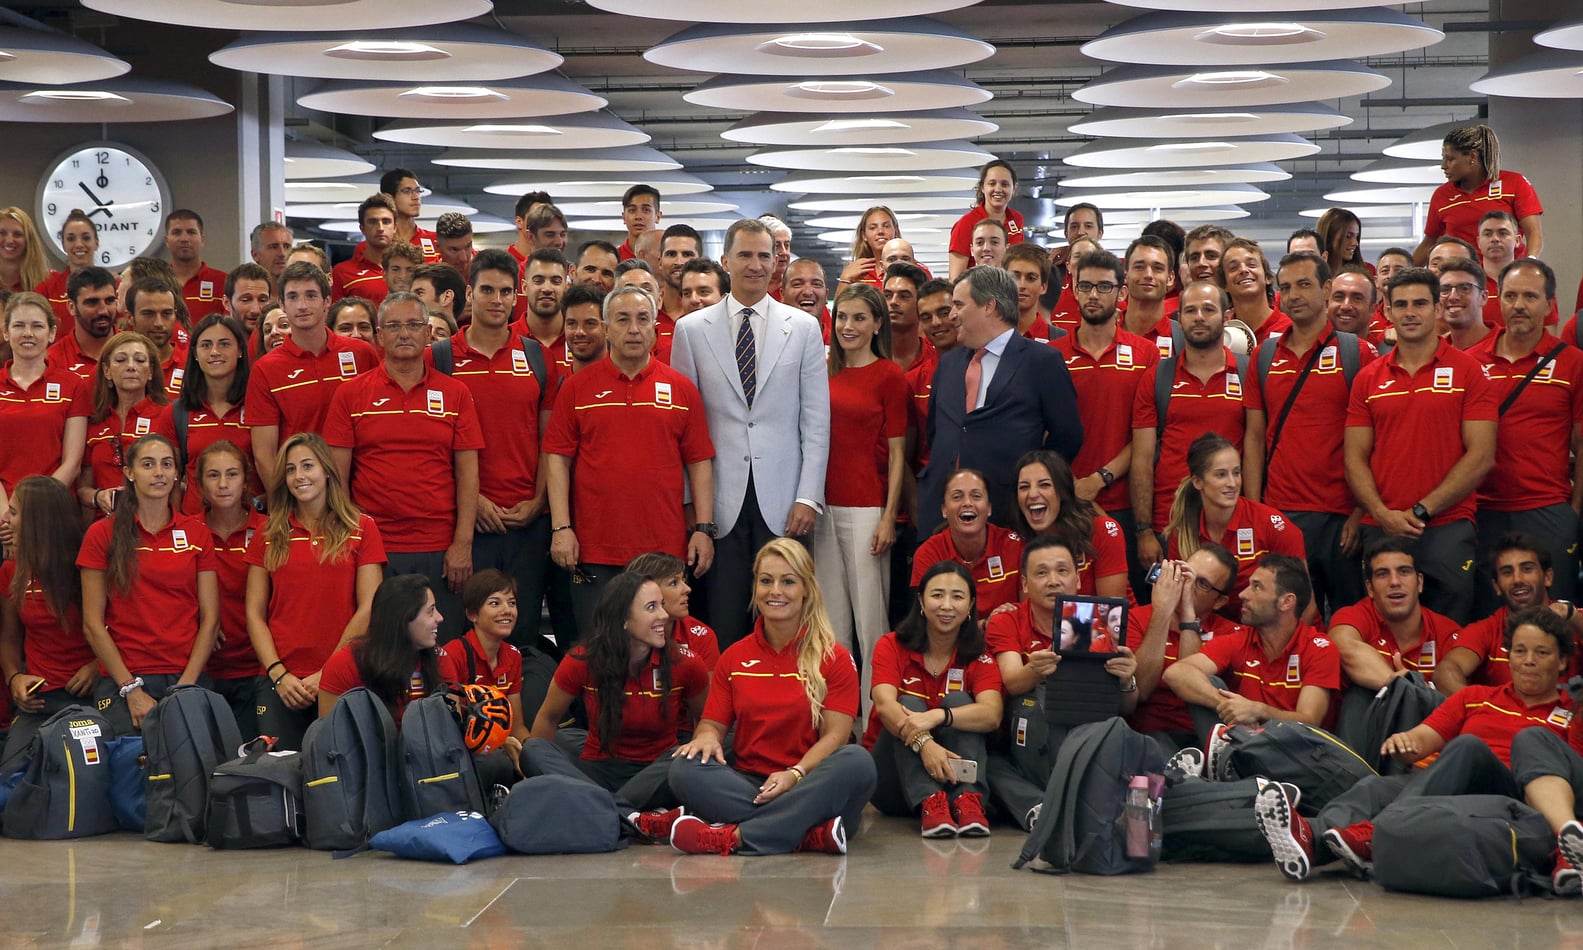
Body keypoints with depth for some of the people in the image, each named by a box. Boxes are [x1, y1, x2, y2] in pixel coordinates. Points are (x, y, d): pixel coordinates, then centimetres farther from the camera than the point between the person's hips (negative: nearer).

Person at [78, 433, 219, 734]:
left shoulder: (196, 532, 8)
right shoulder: (103, 534, 3)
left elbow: (210, 618, 4)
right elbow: (93, 623, -1)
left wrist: (184, 687, -7)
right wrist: (131, 689, -8)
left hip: (189, 678, 2)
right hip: (124, 682, -2)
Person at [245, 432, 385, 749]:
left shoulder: (361, 529, 4)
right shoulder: (269, 535, 10)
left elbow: (368, 609, -2)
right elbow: (255, 613, 7)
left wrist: (327, 673, -7)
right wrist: (278, 674, -6)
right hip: (279, 683, 2)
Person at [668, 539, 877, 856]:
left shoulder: (834, 658, 4)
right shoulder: (734, 658, 13)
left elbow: (835, 734, -4)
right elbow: (714, 722, 12)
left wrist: (795, 773, -22)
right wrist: (707, 736, -14)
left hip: (807, 786, -2)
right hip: (747, 786, 2)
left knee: (856, 761, -35)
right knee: (685, 768, -27)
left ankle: (732, 837, -39)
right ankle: (807, 833, -36)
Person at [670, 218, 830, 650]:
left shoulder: (804, 328, 8)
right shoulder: (692, 330, 7)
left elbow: (816, 420, 5)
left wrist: (808, 497, -3)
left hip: (783, 503, 0)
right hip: (719, 502, 0)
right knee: (722, 626, 0)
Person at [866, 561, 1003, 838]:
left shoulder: (979, 659, -1)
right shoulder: (892, 647, -3)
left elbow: (991, 714, -22)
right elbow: (885, 704, -22)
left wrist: (936, 717, -40)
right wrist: (924, 743, -42)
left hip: (951, 772, 1)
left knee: (958, 701, -20)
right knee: (910, 706, -24)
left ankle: (968, 800, -40)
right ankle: (929, 803, -46)